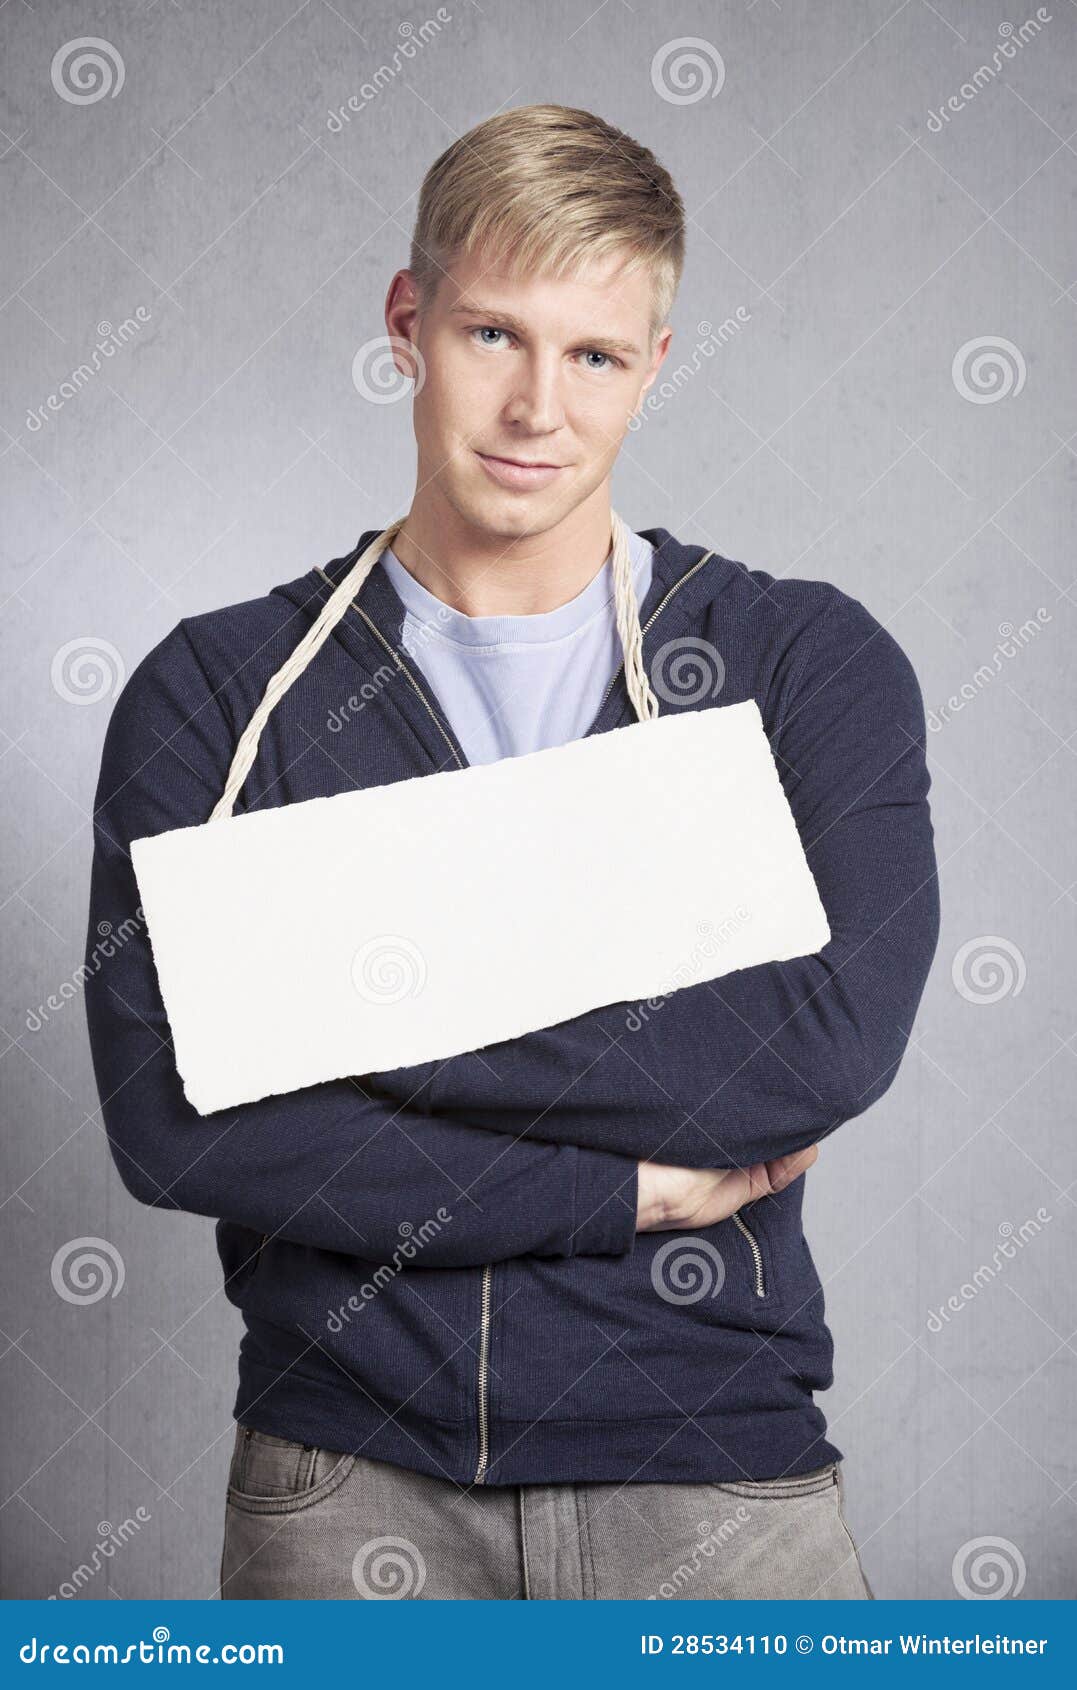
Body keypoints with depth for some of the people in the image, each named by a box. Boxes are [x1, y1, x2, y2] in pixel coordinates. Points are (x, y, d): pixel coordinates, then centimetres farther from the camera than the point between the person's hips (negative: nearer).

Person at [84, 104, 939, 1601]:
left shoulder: (809, 664, 1)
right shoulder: (215, 691, 1)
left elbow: (826, 1044, -15)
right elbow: (168, 1119, -11)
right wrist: (641, 1184, -13)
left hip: (715, 1474, 0)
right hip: (348, 1486, 1)